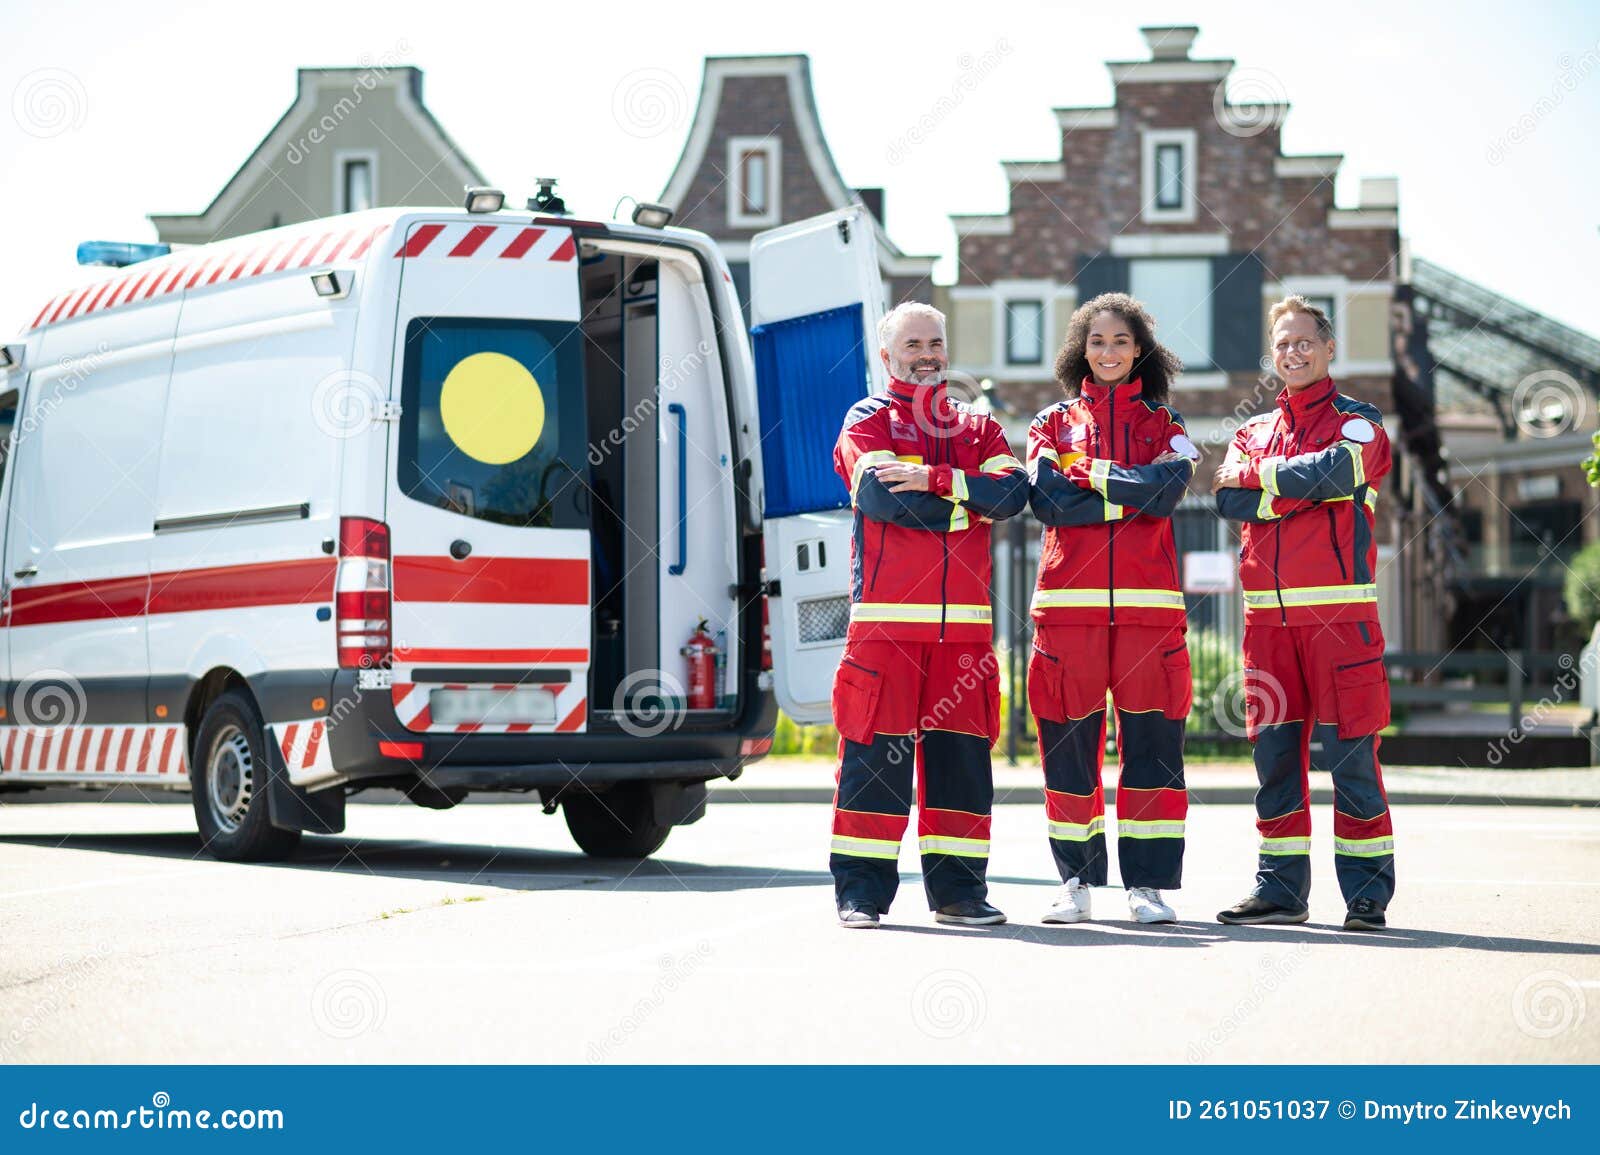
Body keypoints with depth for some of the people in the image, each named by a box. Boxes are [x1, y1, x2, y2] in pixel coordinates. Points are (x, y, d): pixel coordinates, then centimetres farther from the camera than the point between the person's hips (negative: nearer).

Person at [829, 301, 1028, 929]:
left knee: (962, 753, 4)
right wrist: (967, 503, -4)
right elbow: (880, 495, -12)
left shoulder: (978, 426, 18)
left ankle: (958, 889, 12)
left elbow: (1012, 491, -1)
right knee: (874, 753, -4)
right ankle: (861, 892, 2)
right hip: (885, 616, -4)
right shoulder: (867, 421, 7)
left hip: (964, 620, 4)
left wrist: (933, 480, -13)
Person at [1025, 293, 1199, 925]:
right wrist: (1131, 495, -6)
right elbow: (1047, 498, -4)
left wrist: (1089, 474, -6)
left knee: (1152, 741, -3)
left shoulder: (1163, 423, 14)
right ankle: (1075, 880, 8)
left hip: (1149, 603, 0)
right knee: (1069, 741, -1)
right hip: (1070, 600, 0)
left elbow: (1169, 486, -7)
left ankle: (1148, 882, 1)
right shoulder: (1053, 422, 14)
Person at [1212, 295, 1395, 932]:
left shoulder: (1357, 421, 6)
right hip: (1268, 611, 4)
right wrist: (1304, 488, -10)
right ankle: (1280, 887, 12)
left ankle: (1368, 890, 0)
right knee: (1275, 751, 6)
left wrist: (1257, 477, -4)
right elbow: (1229, 500, 2)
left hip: (1338, 610, -4)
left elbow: (1336, 471, -15)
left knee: (1347, 752, -6)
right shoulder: (1254, 430, 19)